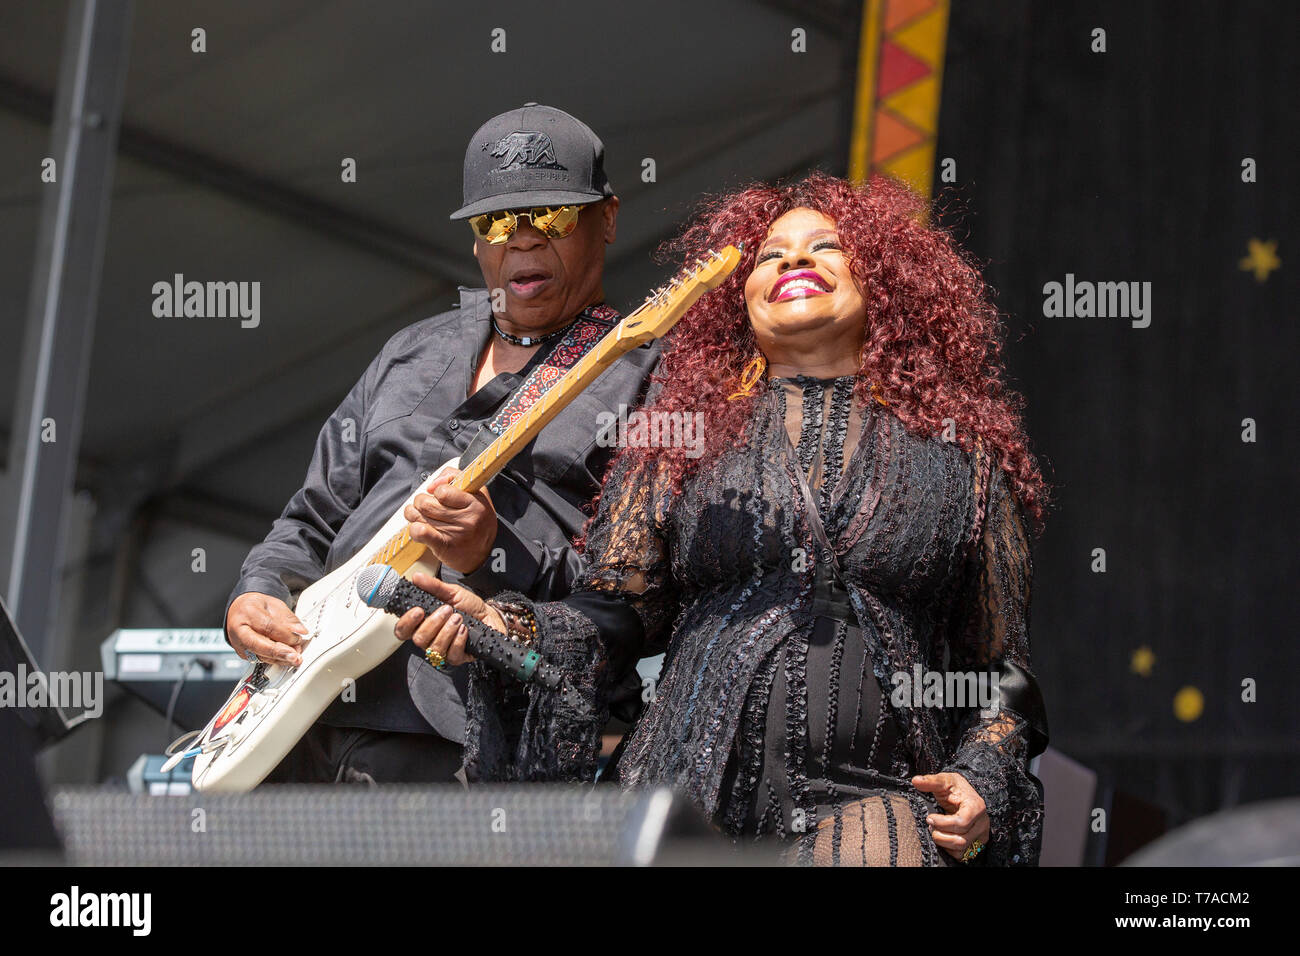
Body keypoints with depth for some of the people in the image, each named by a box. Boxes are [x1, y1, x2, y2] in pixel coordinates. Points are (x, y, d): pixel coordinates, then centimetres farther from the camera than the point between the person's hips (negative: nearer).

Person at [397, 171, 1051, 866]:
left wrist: (982, 779, 0)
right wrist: (504, 627, -8)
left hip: (871, 800, -2)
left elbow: (1000, 669, 16)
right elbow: (611, 614, 10)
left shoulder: (960, 451, 15)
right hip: (693, 797, 2)